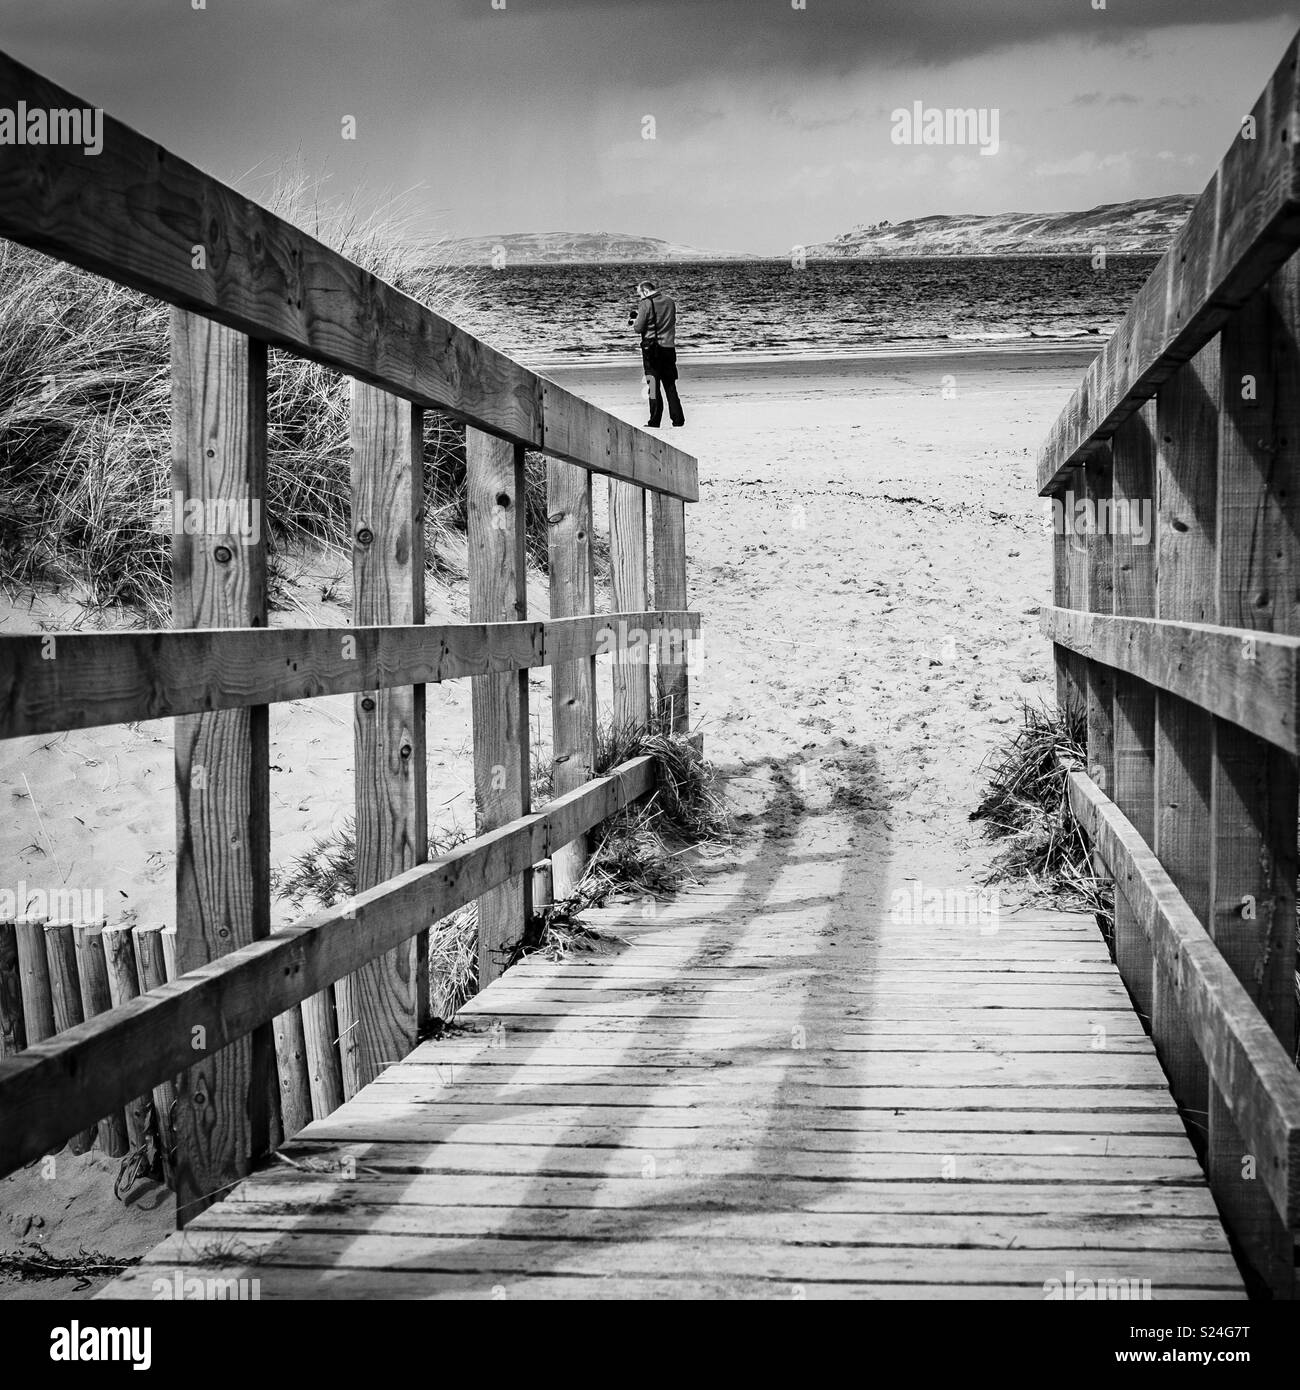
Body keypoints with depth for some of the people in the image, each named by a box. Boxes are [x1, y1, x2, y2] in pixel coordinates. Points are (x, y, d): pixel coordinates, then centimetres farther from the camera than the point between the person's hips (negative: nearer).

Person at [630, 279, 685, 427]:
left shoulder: (646, 304, -10)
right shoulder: (670, 302, 7)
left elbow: (638, 328, -11)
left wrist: (635, 321, 13)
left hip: (651, 347, -5)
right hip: (669, 347, 5)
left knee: (653, 386, 1)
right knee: (670, 385, 13)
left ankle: (655, 421, 1)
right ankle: (678, 419, 11)